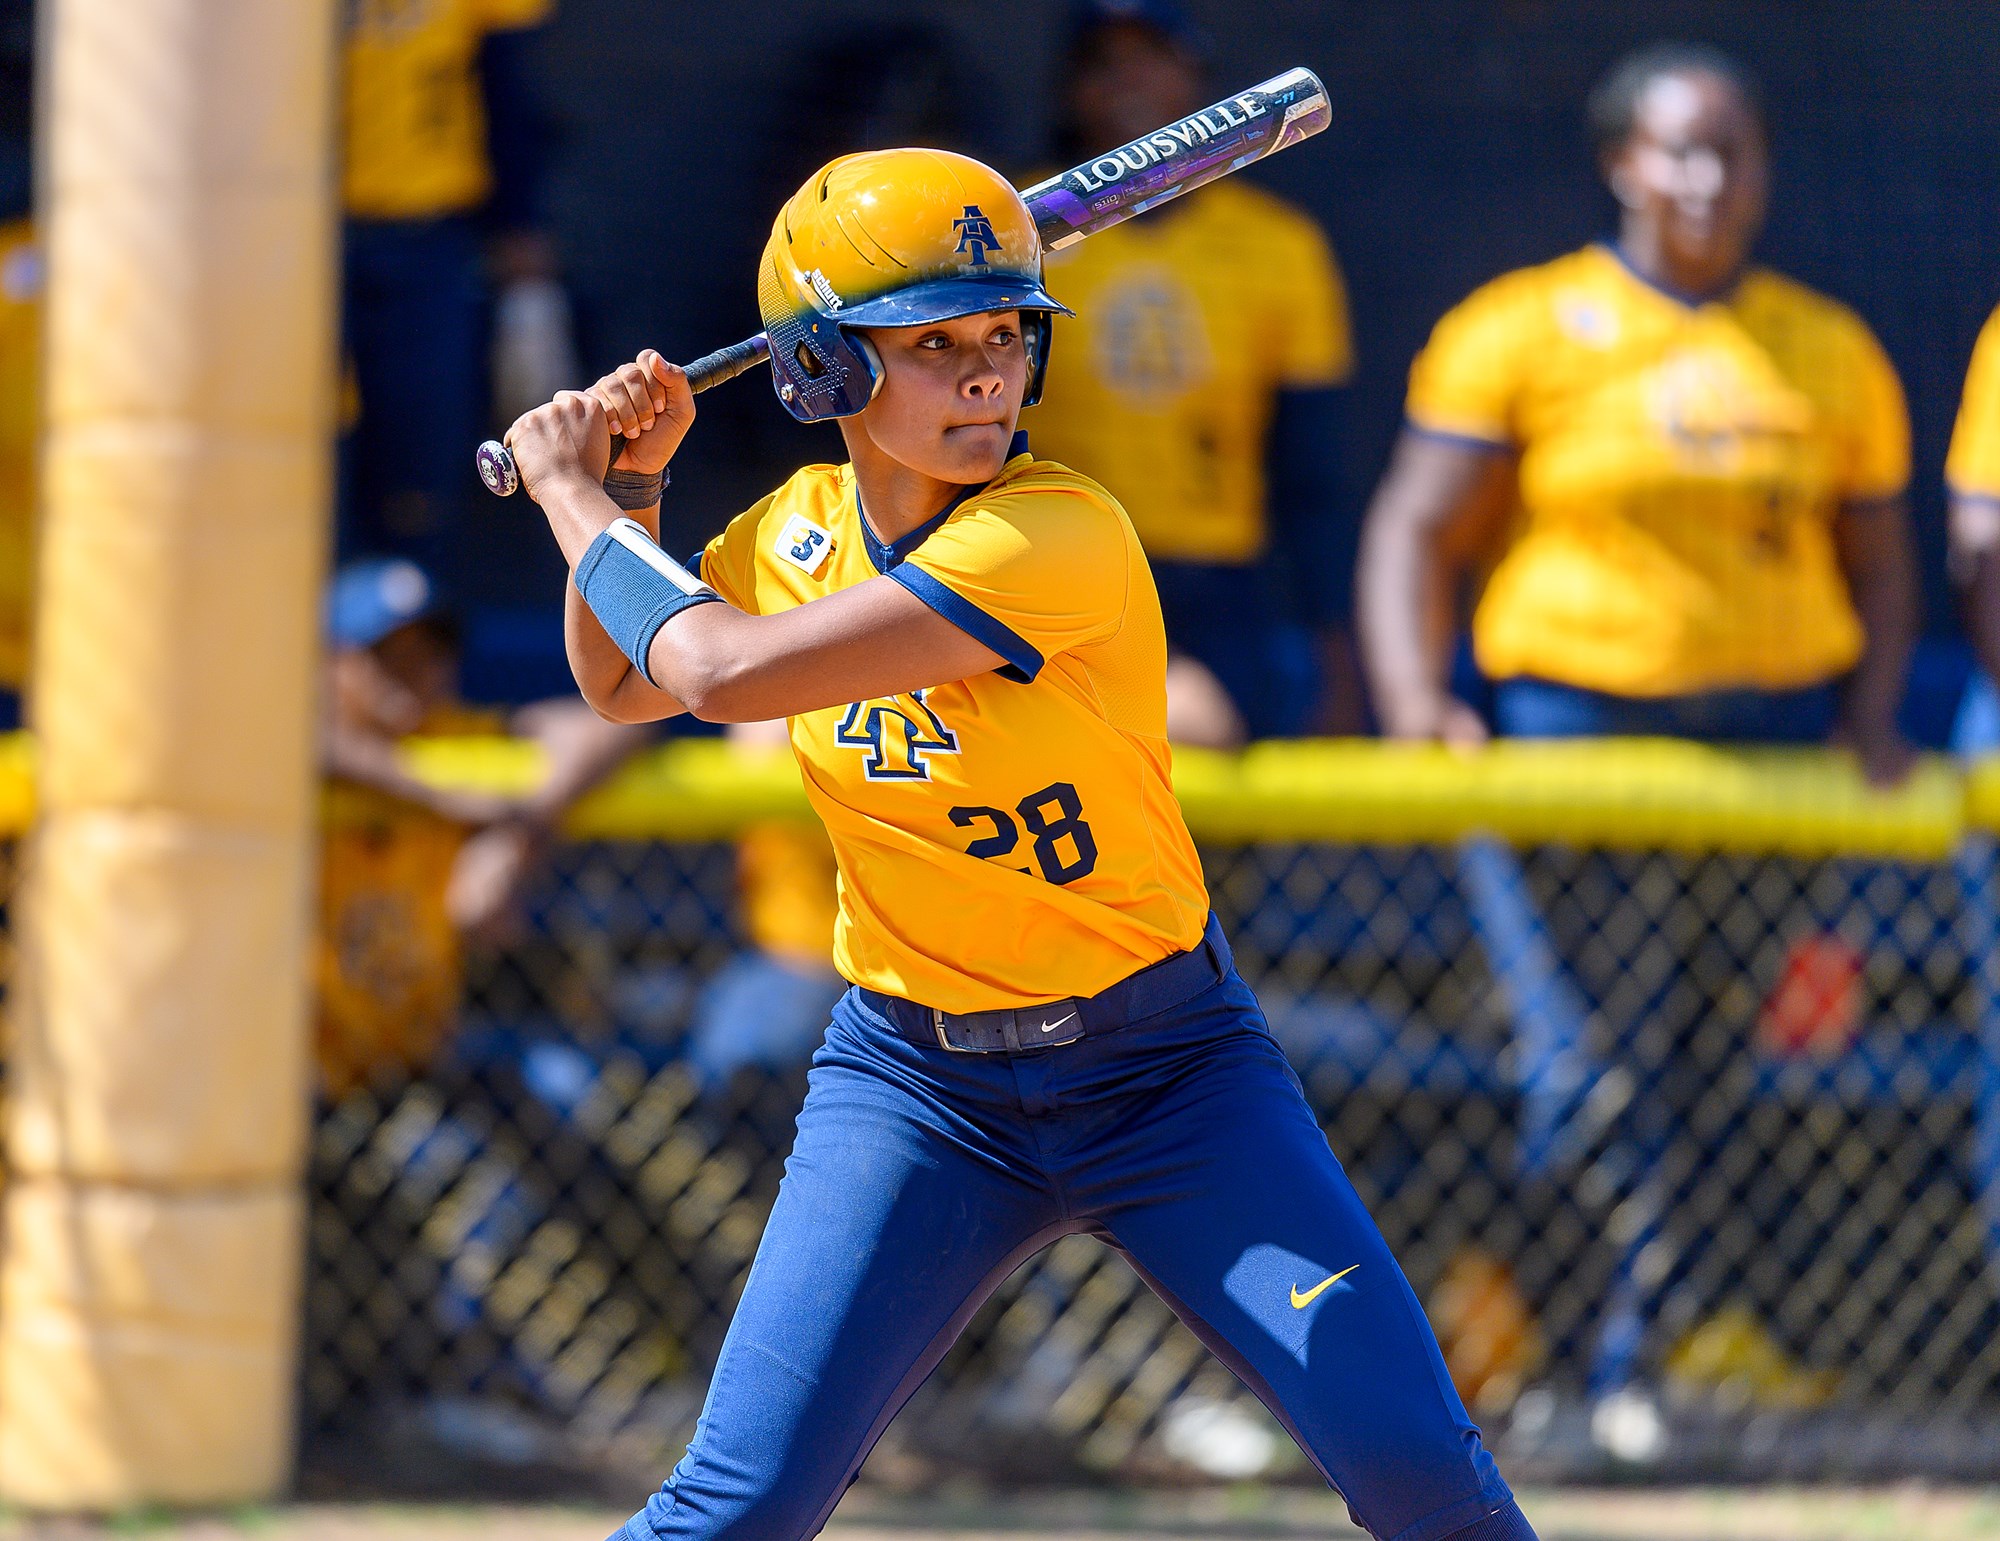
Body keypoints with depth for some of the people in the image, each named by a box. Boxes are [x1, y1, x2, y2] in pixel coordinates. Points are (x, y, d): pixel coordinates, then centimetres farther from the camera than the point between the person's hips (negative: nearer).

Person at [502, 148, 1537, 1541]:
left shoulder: (1063, 537, -23)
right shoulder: (799, 530, -1)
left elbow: (724, 673, -25)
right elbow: (622, 688, 18)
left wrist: (572, 496, -10)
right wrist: (624, 489, 2)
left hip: (1166, 1066, -4)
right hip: (916, 1080, 4)